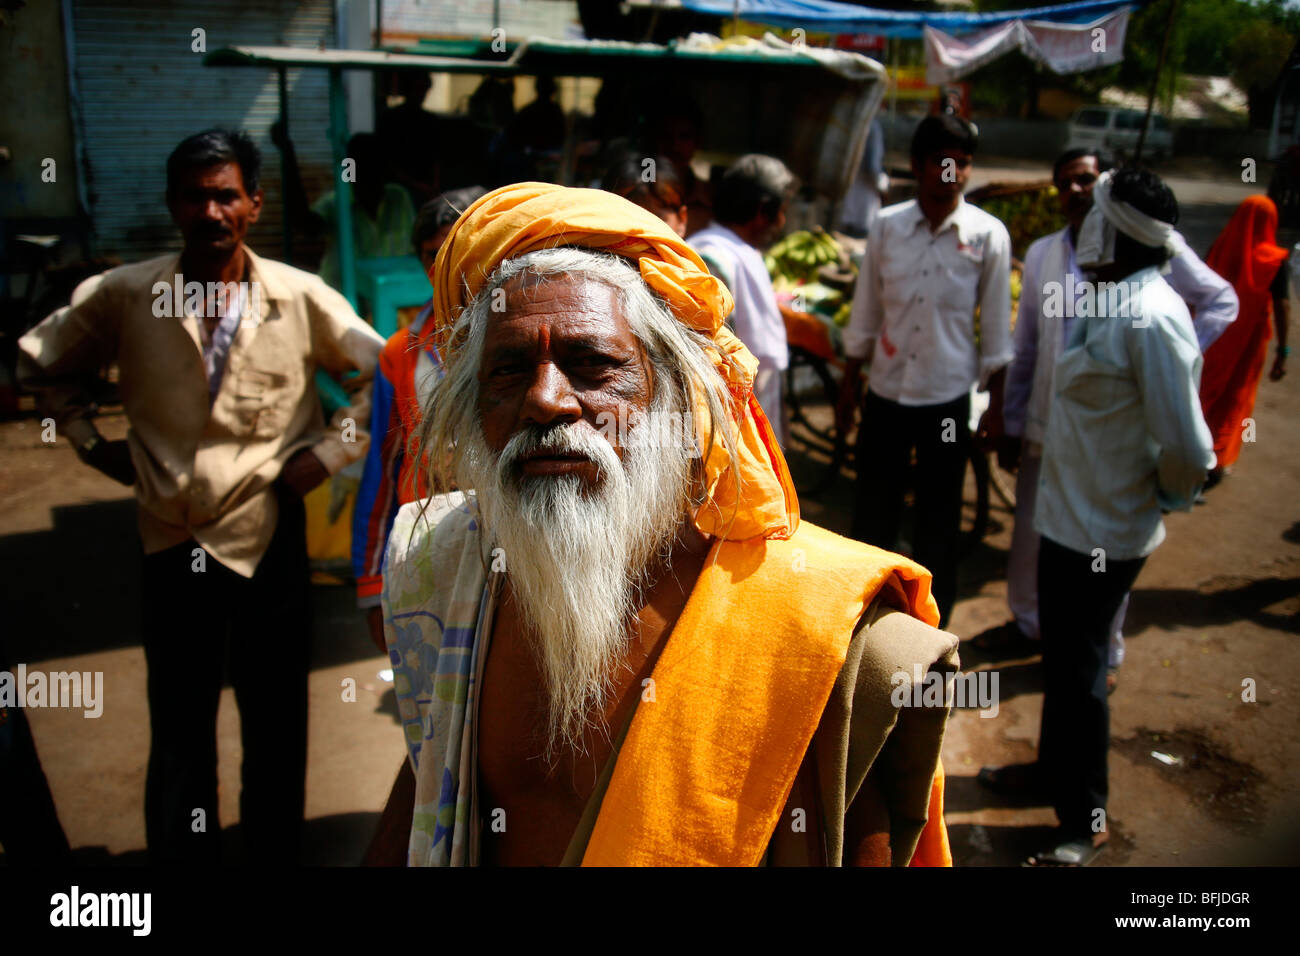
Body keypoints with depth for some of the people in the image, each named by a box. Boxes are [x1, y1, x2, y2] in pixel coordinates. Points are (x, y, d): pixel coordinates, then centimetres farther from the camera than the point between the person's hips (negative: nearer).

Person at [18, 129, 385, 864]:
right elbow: (44, 364, 13)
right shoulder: (122, 296, -3)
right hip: (173, 539, 1)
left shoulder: (302, 299, -6)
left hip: (271, 534, 0)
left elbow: (382, 374, 4)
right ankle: (181, 854, 30)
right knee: (179, 726, 12)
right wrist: (92, 442, 5)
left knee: (277, 720, 12)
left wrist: (330, 450, -3)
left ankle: (277, 850, 31)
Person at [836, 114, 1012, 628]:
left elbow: (995, 326, -1)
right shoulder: (887, 225, -3)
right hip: (885, 393, 2)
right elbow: (865, 312, 4)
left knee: (938, 520, 11)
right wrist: (849, 383, 8)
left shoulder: (988, 235, -7)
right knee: (873, 509, 15)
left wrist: (997, 401, 0)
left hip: (948, 398, -1)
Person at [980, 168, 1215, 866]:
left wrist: (1165, 497, -8)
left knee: (1078, 670, 4)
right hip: (1068, 514, 9)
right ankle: (1054, 767, 45)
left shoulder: (1151, 318, -25)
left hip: (1104, 532, -9)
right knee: (1060, 654, 24)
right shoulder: (1109, 299, 4)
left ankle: (1085, 821, 23)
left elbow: (1187, 448, -26)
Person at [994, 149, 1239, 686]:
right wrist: (1011, 424, 10)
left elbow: (1221, 301, 5)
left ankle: (1105, 651, 24)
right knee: (1031, 532, 15)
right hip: (1048, 421, 4)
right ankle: (1026, 619, 37)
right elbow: (1025, 346, 10)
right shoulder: (1042, 254, 6)